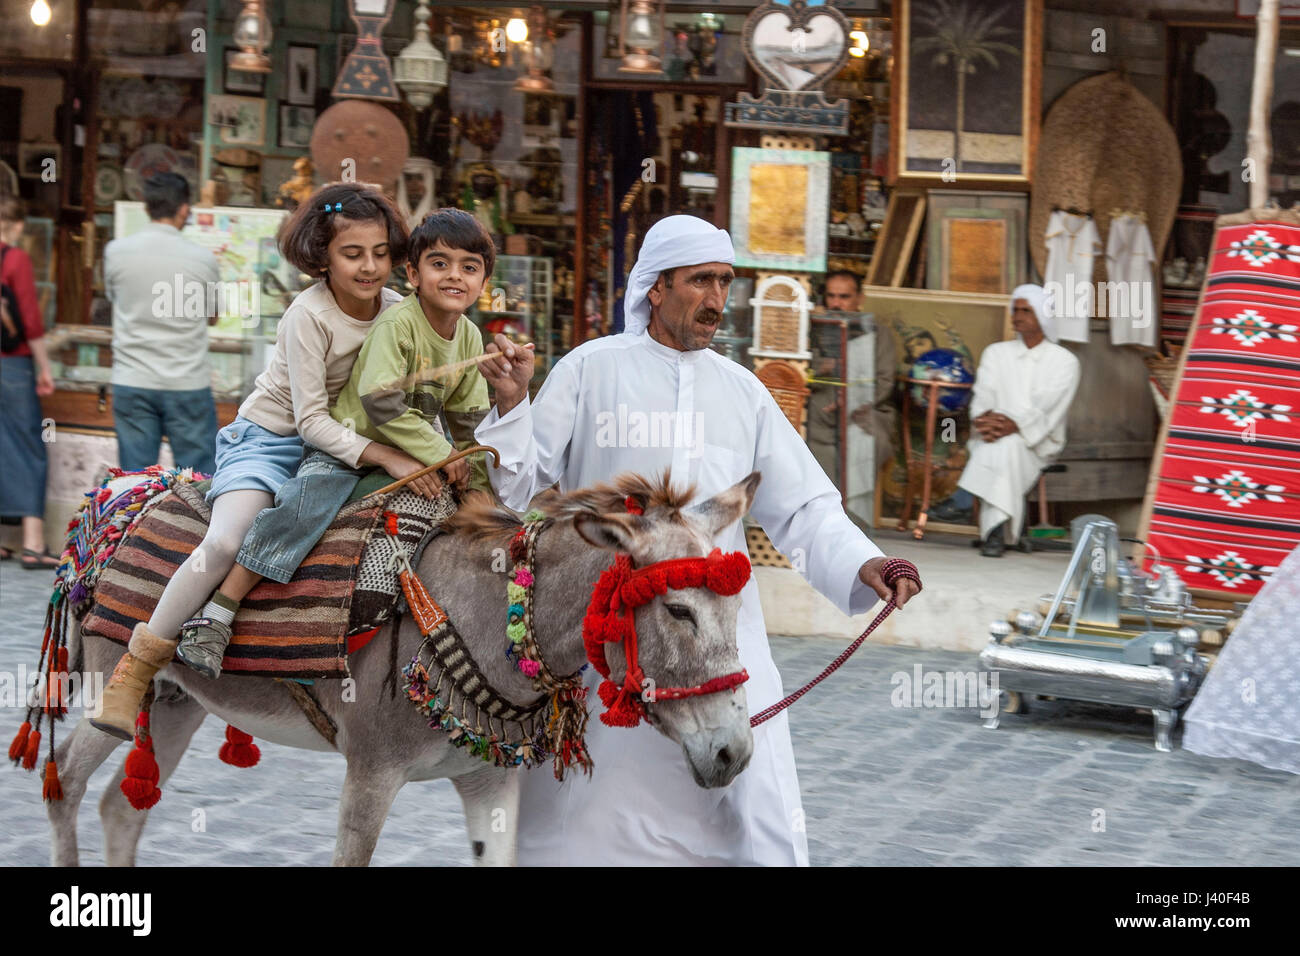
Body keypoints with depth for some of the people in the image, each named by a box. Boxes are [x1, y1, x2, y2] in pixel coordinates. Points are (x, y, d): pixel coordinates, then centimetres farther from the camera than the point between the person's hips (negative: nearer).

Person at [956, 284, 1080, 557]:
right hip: (994, 437, 2)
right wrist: (985, 418, -19)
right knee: (994, 449, -34)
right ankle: (996, 531, -43)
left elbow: (1044, 409, -9)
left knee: (1007, 445, -36)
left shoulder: (1064, 361, 6)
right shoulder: (996, 352, 19)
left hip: (1037, 442, -2)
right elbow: (983, 396, 5)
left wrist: (1013, 425, -26)